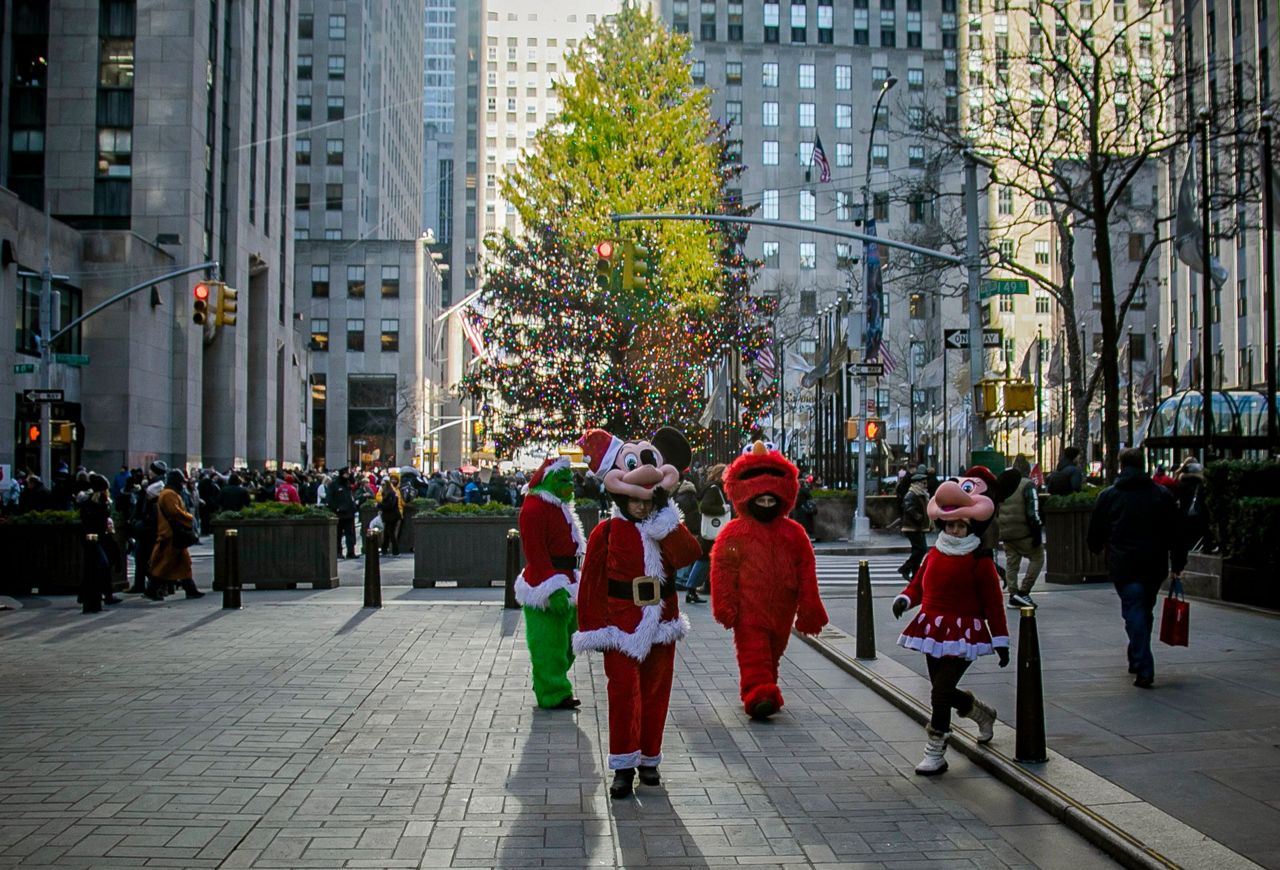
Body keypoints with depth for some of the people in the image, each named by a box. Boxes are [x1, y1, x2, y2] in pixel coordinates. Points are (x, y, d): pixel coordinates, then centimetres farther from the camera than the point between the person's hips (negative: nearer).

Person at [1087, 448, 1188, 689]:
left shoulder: (1108, 496, 0)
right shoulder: (1162, 494, 6)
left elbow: (1095, 534, 6)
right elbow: (1176, 533, 5)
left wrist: (1098, 549, 27)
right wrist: (1178, 564, 10)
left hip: (1123, 566, -3)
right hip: (1155, 565, 3)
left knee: (1134, 613, -4)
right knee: (1145, 612, 17)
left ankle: (1144, 670, -14)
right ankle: (1137, 661, 27)